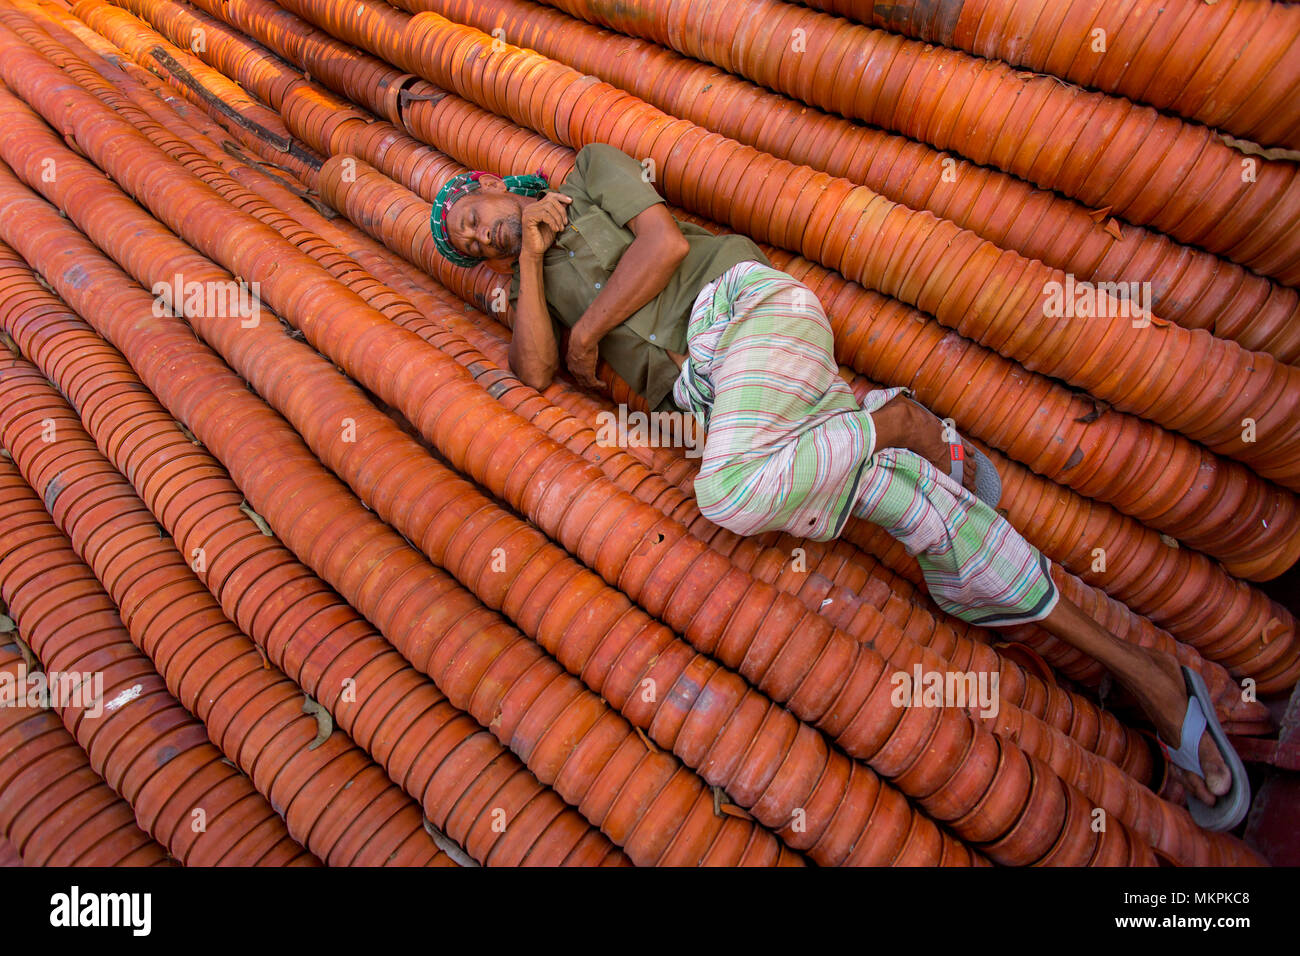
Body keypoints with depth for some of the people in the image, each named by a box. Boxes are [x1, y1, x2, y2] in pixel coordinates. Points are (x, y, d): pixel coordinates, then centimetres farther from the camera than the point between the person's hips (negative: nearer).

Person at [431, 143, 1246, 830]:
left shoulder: (591, 168, 20)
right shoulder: (531, 281, 30)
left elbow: (664, 242, 1)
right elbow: (536, 370, 8)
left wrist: (587, 332, 5)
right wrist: (531, 255, 8)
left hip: (745, 303, -4)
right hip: (713, 393, 4)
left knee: (734, 490, -35)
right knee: (905, 492, -14)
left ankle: (891, 420, -10)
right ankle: (1140, 672, -10)